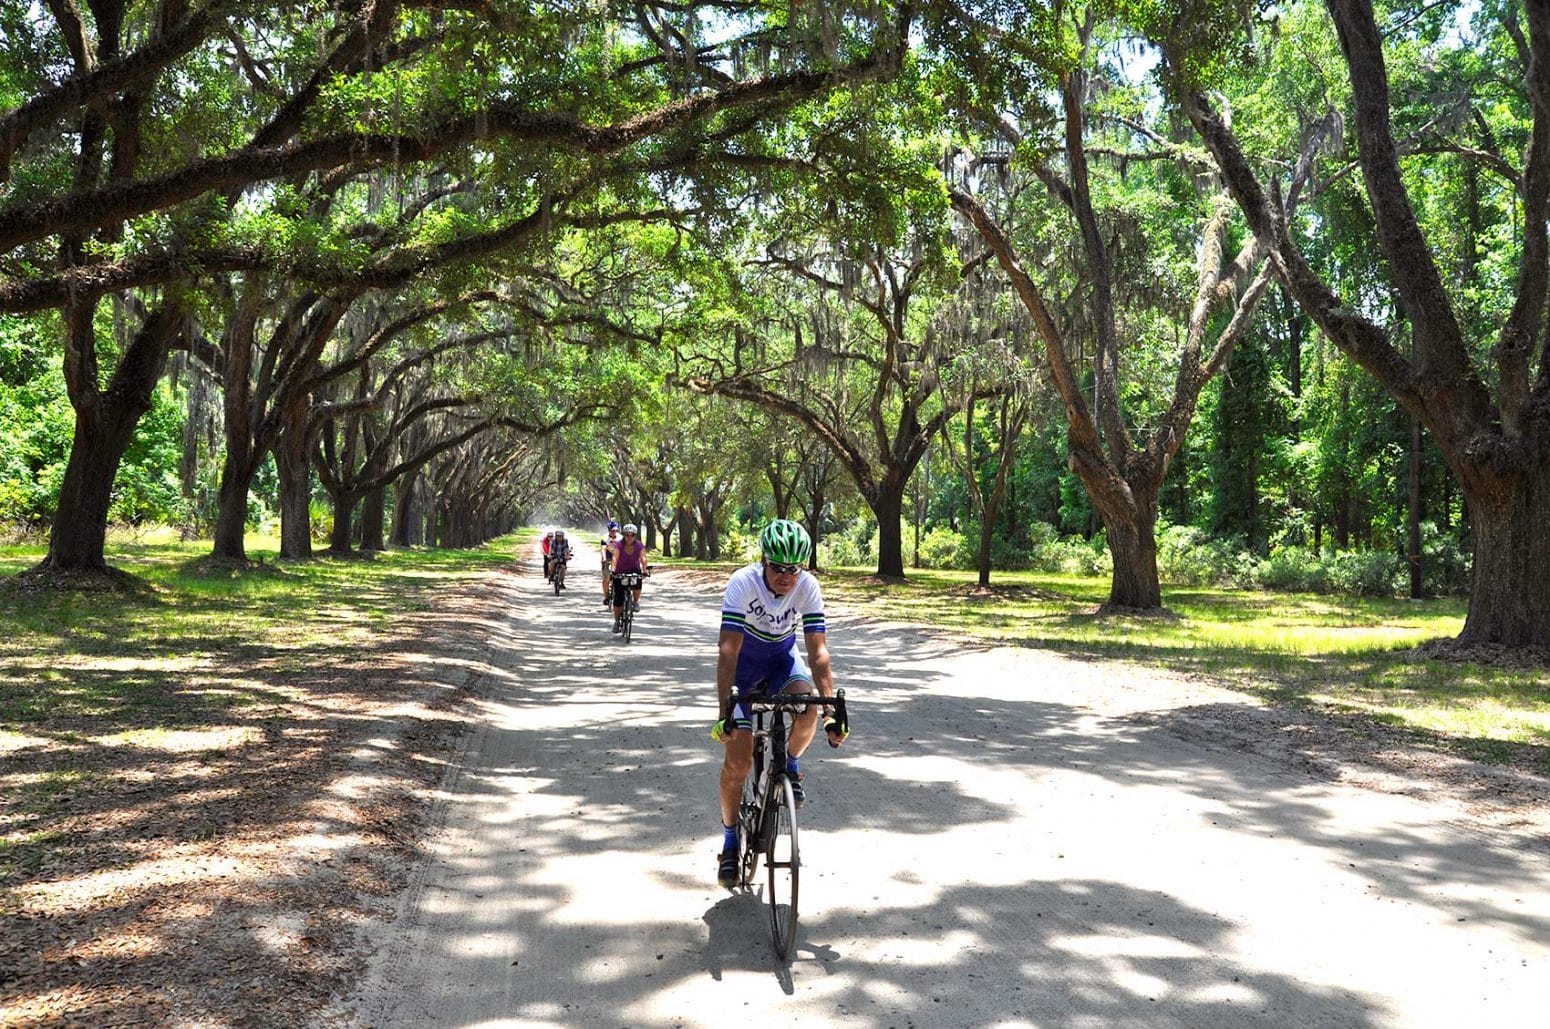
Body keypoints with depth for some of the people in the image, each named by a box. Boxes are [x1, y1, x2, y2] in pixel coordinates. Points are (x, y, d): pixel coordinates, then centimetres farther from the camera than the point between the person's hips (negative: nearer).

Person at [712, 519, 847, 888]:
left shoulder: (808, 587, -24)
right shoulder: (743, 582, -31)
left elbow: (818, 651, -25)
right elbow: (728, 650, -34)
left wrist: (833, 710, -35)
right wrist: (724, 712, -42)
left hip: (782, 658, 2)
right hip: (744, 664, -2)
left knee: (808, 707, -32)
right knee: (738, 761, -7)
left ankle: (790, 765, 1)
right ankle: (730, 841, 15)